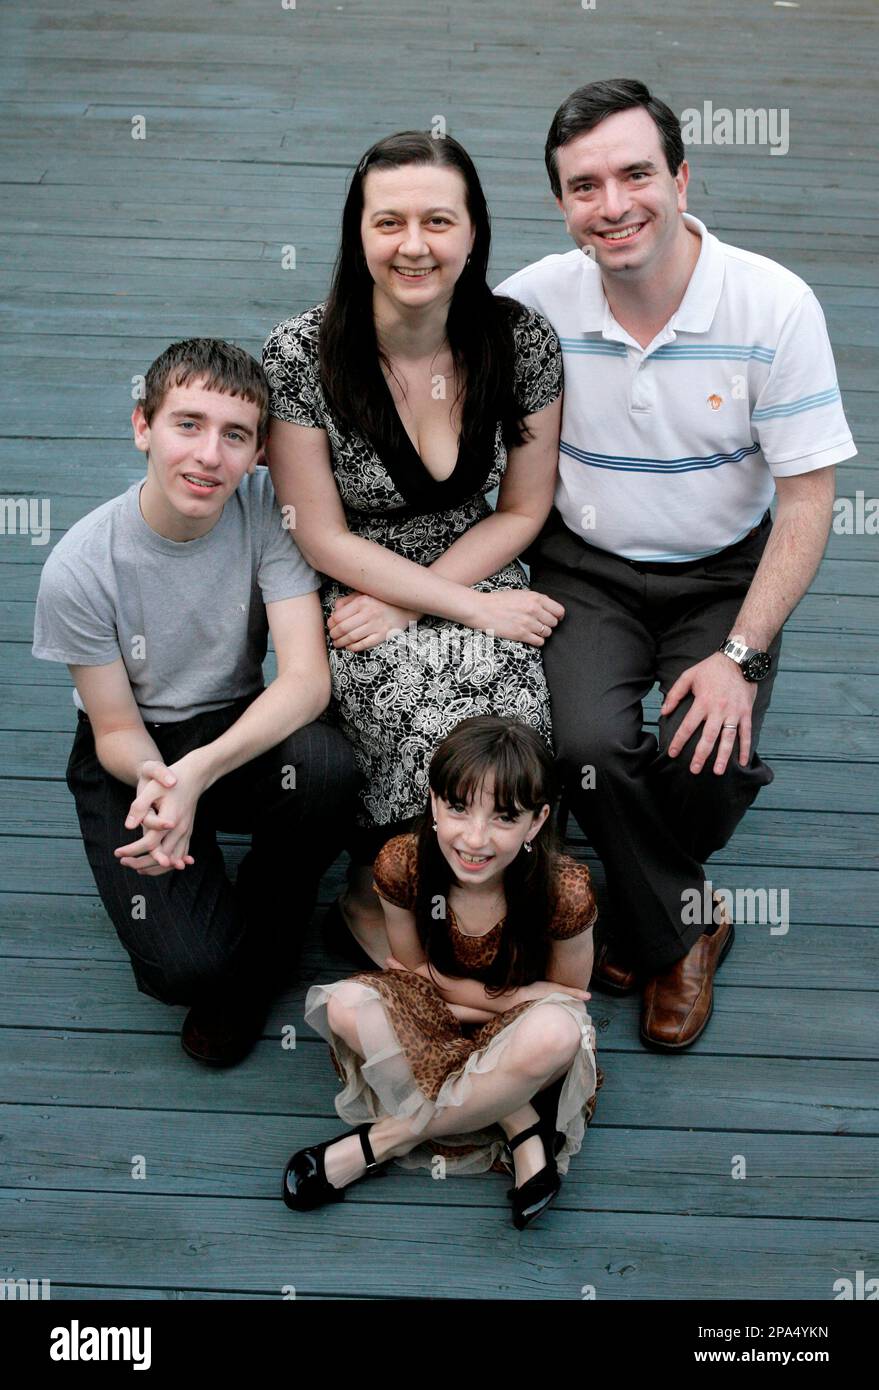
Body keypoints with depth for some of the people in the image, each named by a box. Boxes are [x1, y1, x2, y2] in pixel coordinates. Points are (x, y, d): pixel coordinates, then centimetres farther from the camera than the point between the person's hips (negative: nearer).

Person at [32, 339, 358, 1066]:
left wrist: (198, 772, -40)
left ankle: (257, 945, -4)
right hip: (135, 756, -2)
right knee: (185, 966, -24)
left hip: (240, 729, 2)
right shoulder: (80, 568, -21)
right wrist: (156, 786, -37)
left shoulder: (267, 510, -17)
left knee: (326, 765, -34)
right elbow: (116, 731, -11)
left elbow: (307, 678, -24)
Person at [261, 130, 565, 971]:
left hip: (477, 578, 3)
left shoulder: (521, 342, -8)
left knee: (498, 688, -27)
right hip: (349, 590, -3)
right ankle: (365, 901, 1)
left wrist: (405, 603, -11)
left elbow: (522, 511, 0)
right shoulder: (300, 355, -15)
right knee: (439, 708, -29)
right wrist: (470, 608, -16)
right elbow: (324, 539, -10)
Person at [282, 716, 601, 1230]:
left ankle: (381, 1140, -19)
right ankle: (522, 1130, -21)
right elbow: (411, 969, -7)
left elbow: (568, 996, -9)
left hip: (516, 1036, -2)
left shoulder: (565, 892, -27)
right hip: (432, 1025, 2)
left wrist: (461, 997, -15)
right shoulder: (402, 864, -22)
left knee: (554, 1031, -37)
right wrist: (513, 996, -18)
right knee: (346, 1004, -28)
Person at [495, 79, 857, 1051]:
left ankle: (637, 921, 14)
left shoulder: (774, 304, -14)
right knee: (587, 744, -26)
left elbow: (807, 499, -11)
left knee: (712, 766, -23)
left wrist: (740, 656, -18)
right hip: (587, 569, 1)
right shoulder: (534, 302, -10)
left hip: (725, 574, 0)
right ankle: (684, 931, 5)